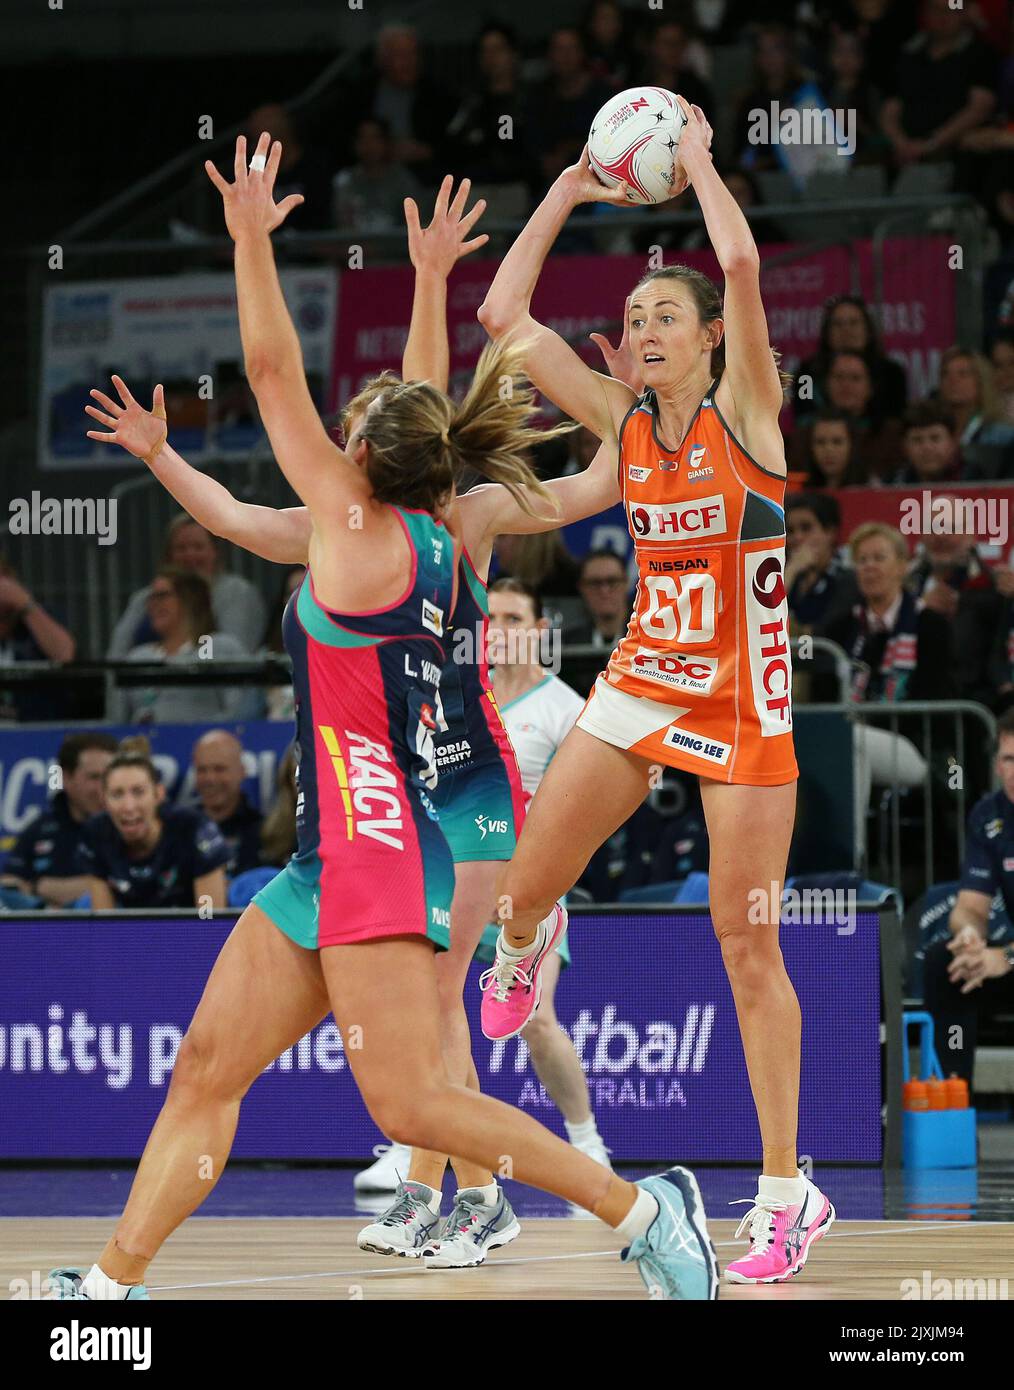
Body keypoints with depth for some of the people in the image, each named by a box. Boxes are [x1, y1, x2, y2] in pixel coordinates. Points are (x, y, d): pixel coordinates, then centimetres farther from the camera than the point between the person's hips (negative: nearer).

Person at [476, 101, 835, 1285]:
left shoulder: (745, 412, -8)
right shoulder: (620, 422, 4)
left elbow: (742, 267, -25)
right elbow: (503, 315, 2)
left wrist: (698, 160, -12)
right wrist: (566, 195, 4)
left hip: (743, 700, -5)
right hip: (642, 684, 5)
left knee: (746, 947, -5)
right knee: (525, 885, 5)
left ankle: (786, 1191, 1)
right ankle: (524, 950, 46)